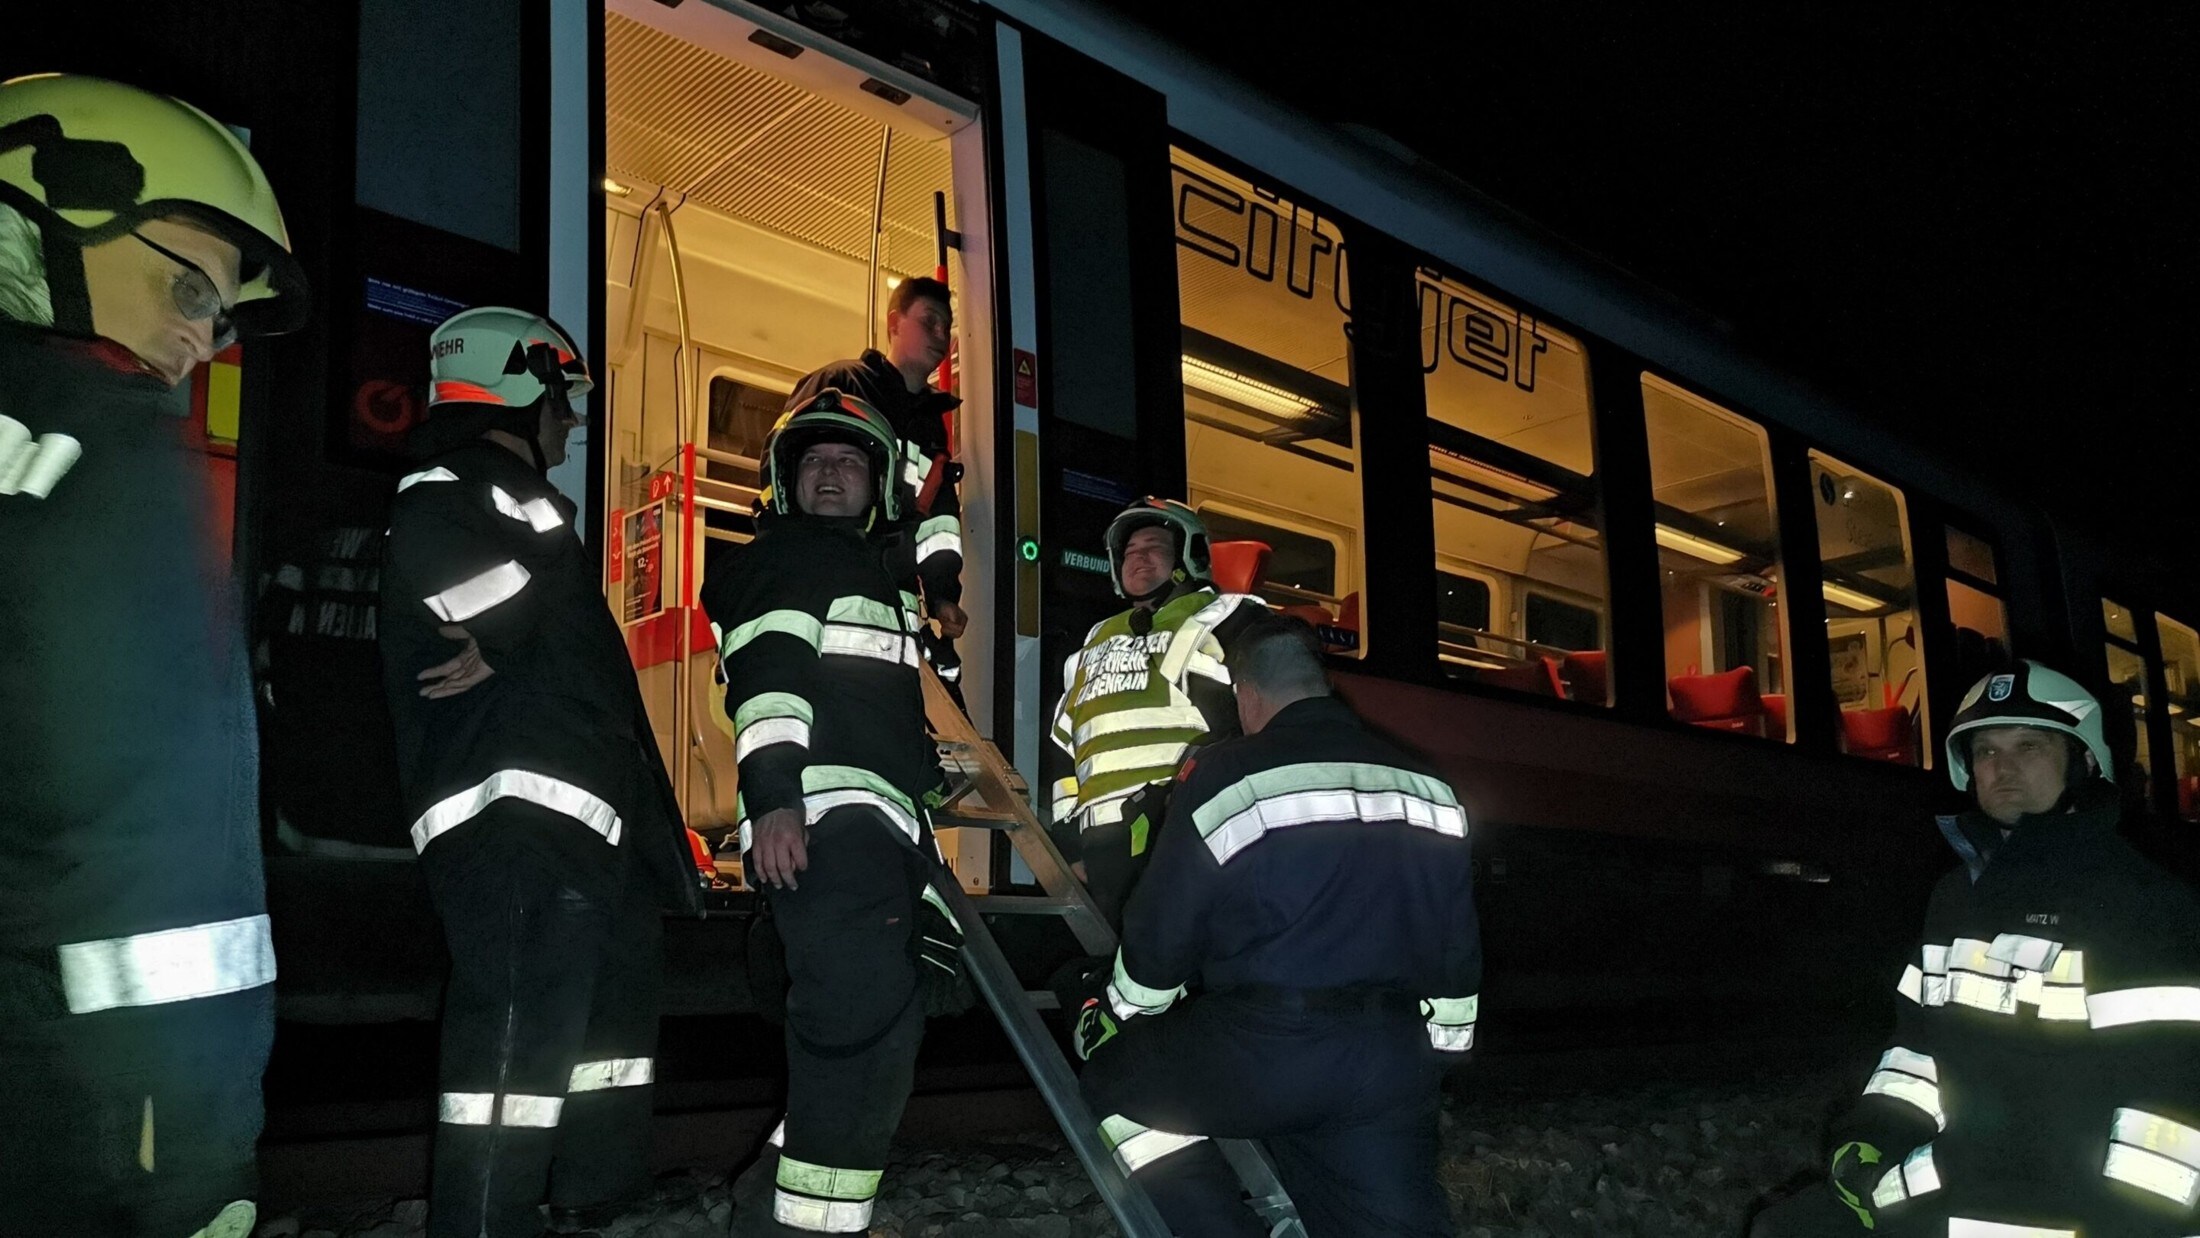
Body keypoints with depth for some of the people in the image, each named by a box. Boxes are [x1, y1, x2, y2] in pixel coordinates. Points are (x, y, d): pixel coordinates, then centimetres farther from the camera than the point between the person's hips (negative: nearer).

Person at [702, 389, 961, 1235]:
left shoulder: (875, 575, 33)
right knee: (866, 1026, -21)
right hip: (821, 822, -10)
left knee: (881, 1025, 11)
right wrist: (773, 799, -25)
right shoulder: (780, 559, 5)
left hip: (878, 830, 10)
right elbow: (768, 679, -12)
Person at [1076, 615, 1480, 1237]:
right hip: (1398, 1063, 5)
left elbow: (1161, 926, 0)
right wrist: (1433, 1054, 26)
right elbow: (1460, 950, 17)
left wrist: (1118, 1017, 17)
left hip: (1265, 1048, -5)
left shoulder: (1223, 777, -5)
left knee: (1115, 1077, 16)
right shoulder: (1427, 785, 13)